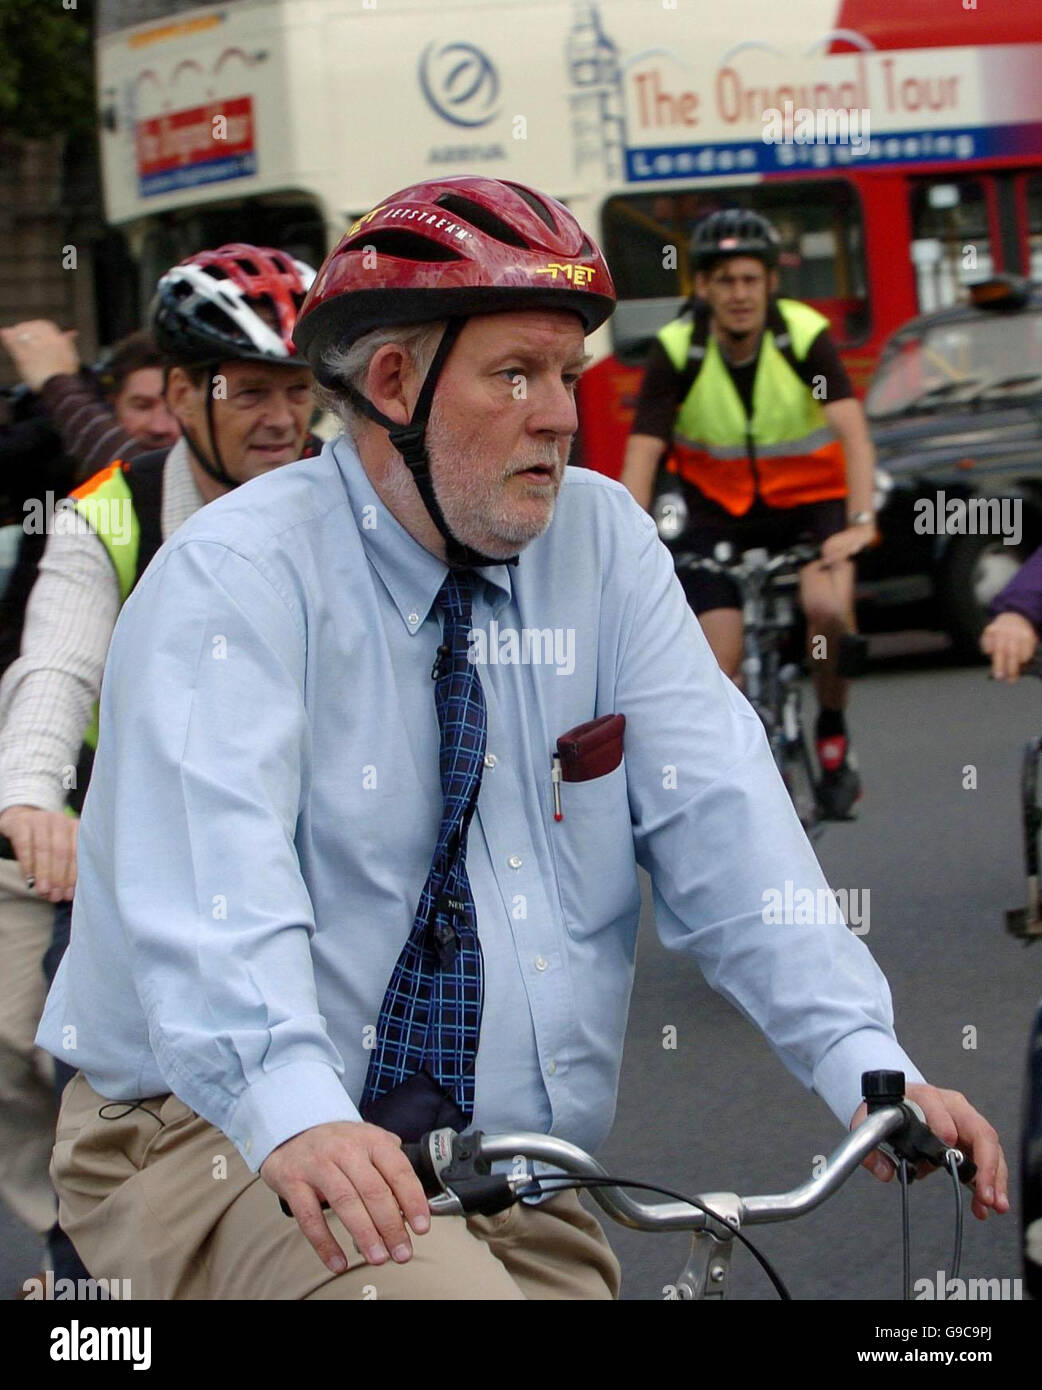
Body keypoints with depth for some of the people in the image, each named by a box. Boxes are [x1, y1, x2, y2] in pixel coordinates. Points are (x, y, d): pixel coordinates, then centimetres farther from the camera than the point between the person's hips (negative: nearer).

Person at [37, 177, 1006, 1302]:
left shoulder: (602, 546, 6)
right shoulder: (237, 576, -10)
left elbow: (722, 826, -3)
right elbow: (212, 863, -26)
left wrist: (869, 1066, -19)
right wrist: (300, 1118, -45)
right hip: (220, 1142, -6)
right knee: (431, 1288, -32)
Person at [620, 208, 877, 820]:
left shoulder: (807, 336, -18)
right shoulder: (677, 351, -15)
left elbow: (854, 432, -27)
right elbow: (642, 454, -20)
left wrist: (860, 521, -41)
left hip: (809, 500, -1)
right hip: (720, 511, 1)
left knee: (828, 605, -30)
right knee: (717, 667, -11)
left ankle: (834, 731, -4)